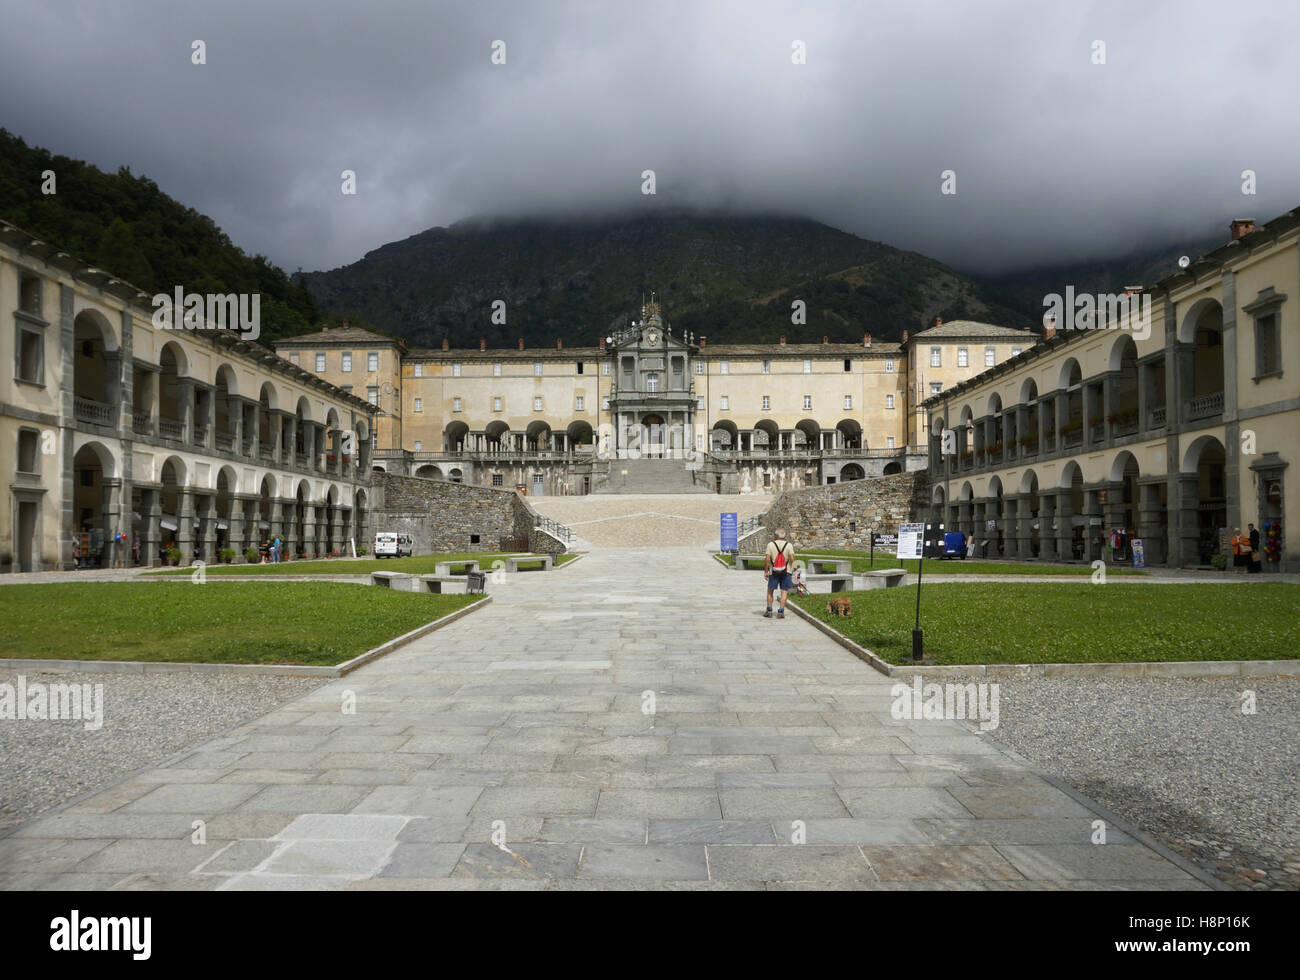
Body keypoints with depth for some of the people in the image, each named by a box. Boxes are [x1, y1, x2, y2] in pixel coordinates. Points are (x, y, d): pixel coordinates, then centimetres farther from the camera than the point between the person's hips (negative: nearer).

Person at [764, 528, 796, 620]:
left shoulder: (771, 544, -7)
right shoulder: (789, 545, -6)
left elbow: (767, 559, -11)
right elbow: (792, 559, -15)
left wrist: (766, 571, -1)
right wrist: (792, 567, 2)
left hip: (773, 572, 0)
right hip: (786, 571, 0)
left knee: (770, 591, 15)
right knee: (784, 591, 5)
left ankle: (769, 611, 16)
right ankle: (781, 612, -2)